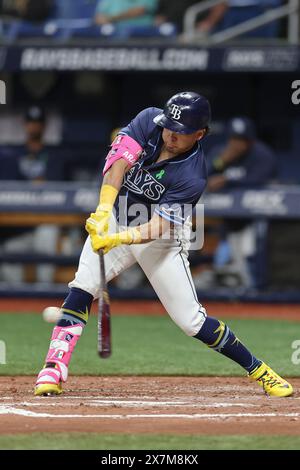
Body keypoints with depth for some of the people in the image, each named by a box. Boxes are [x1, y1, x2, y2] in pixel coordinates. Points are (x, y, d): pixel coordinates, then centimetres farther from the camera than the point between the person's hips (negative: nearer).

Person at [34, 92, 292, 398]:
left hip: (162, 242, -3)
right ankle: (53, 370, -17)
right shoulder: (149, 121, -16)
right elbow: (119, 162, -26)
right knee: (83, 286, -19)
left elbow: (156, 229, -31)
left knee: (191, 320, -5)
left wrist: (114, 240, -47)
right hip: (115, 221, 3)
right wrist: (104, 210, -41)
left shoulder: (191, 177, -27)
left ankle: (258, 370, 12)